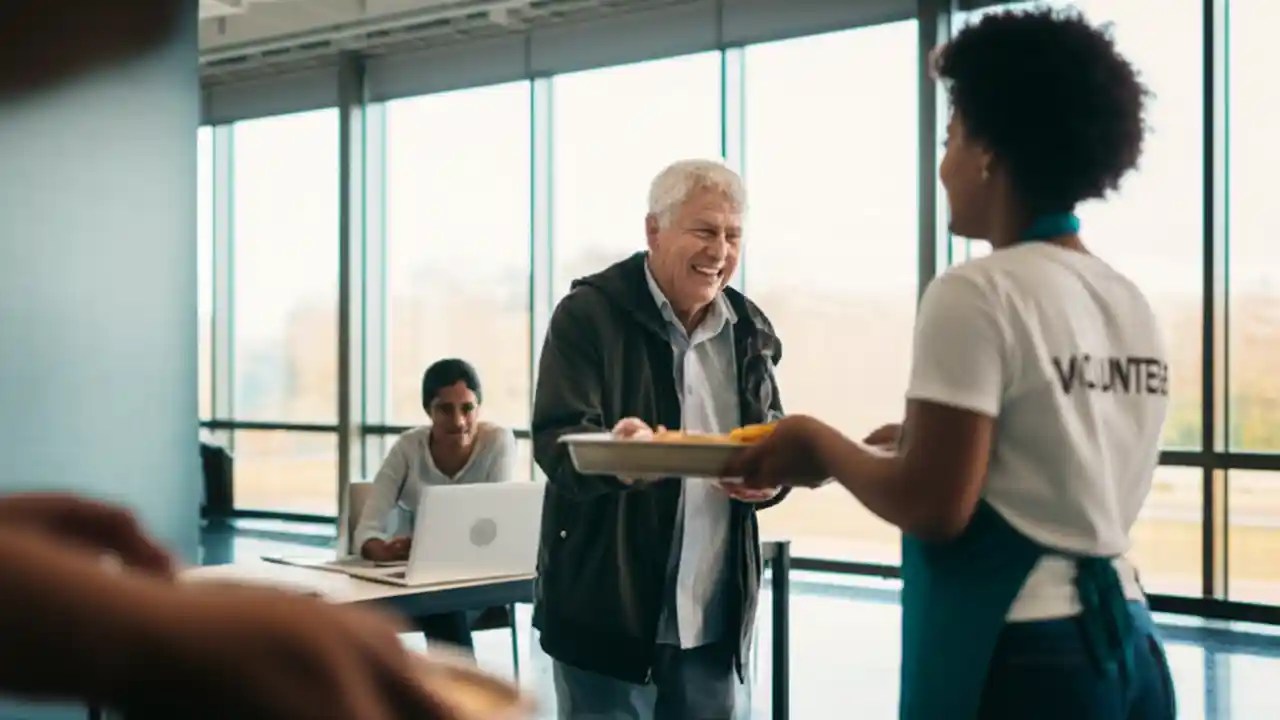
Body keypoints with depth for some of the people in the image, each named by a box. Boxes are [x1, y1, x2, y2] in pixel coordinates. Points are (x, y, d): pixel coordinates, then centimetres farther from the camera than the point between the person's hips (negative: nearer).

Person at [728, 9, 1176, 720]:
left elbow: (933, 508, -18)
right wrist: (925, 442, 19)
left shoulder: (978, 294, -15)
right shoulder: (1132, 304, 7)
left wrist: (821, 444, -2)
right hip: (1125, 644, 8)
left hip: (1020, 659, -7)